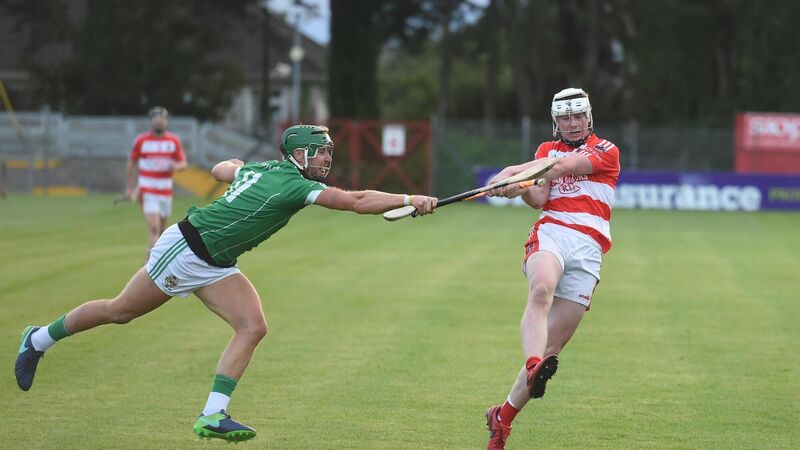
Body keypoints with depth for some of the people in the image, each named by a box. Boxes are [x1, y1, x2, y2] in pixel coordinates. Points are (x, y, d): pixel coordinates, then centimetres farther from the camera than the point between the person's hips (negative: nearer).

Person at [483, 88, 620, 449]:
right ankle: (533, 368, -55)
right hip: (551, 233, 1)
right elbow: (539, 199, 5)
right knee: (541, 291, -35)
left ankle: (503, 416, 3)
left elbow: (564, 166, -6)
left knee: (553, 345, -6)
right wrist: (523, 188, -18)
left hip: (588, 247, -1)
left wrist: (514, 173, -17)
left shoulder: (606, 152, 12)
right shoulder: (547, 150, 23)